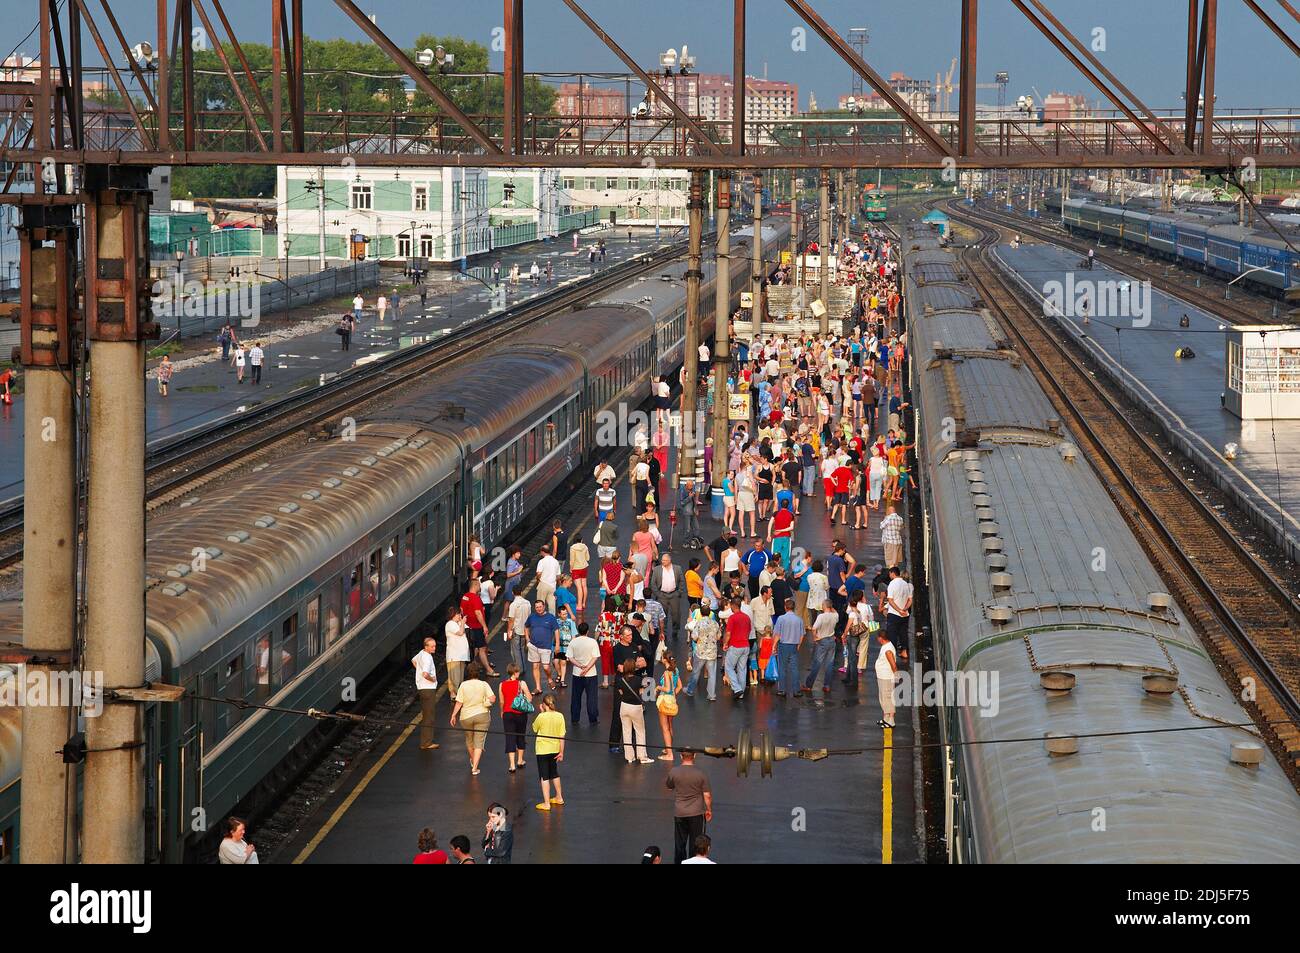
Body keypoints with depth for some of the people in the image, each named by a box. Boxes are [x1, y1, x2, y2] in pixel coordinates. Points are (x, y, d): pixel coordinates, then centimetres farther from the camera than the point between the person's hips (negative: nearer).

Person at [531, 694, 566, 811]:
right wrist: (561, 752, 4)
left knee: (544, 777, 1)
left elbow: (534, 729, 0)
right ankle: (559, 797, 37)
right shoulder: (560, 716, -8)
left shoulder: (541, 716, -19)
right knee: (554, 774, 25)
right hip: (555, 749, 5)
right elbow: (562, 736, -4)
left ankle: (546, 803, 1)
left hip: (542, 750, -5)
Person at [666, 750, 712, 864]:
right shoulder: (701, 774, -14)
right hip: (696, 813, -1)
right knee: (695, 843, 10)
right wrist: (709, 810, 6)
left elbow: (668, 786, 9)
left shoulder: (674, 772, -11)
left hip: (679, 813, 1)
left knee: (679, 843, 14)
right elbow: (707, 795, -9)